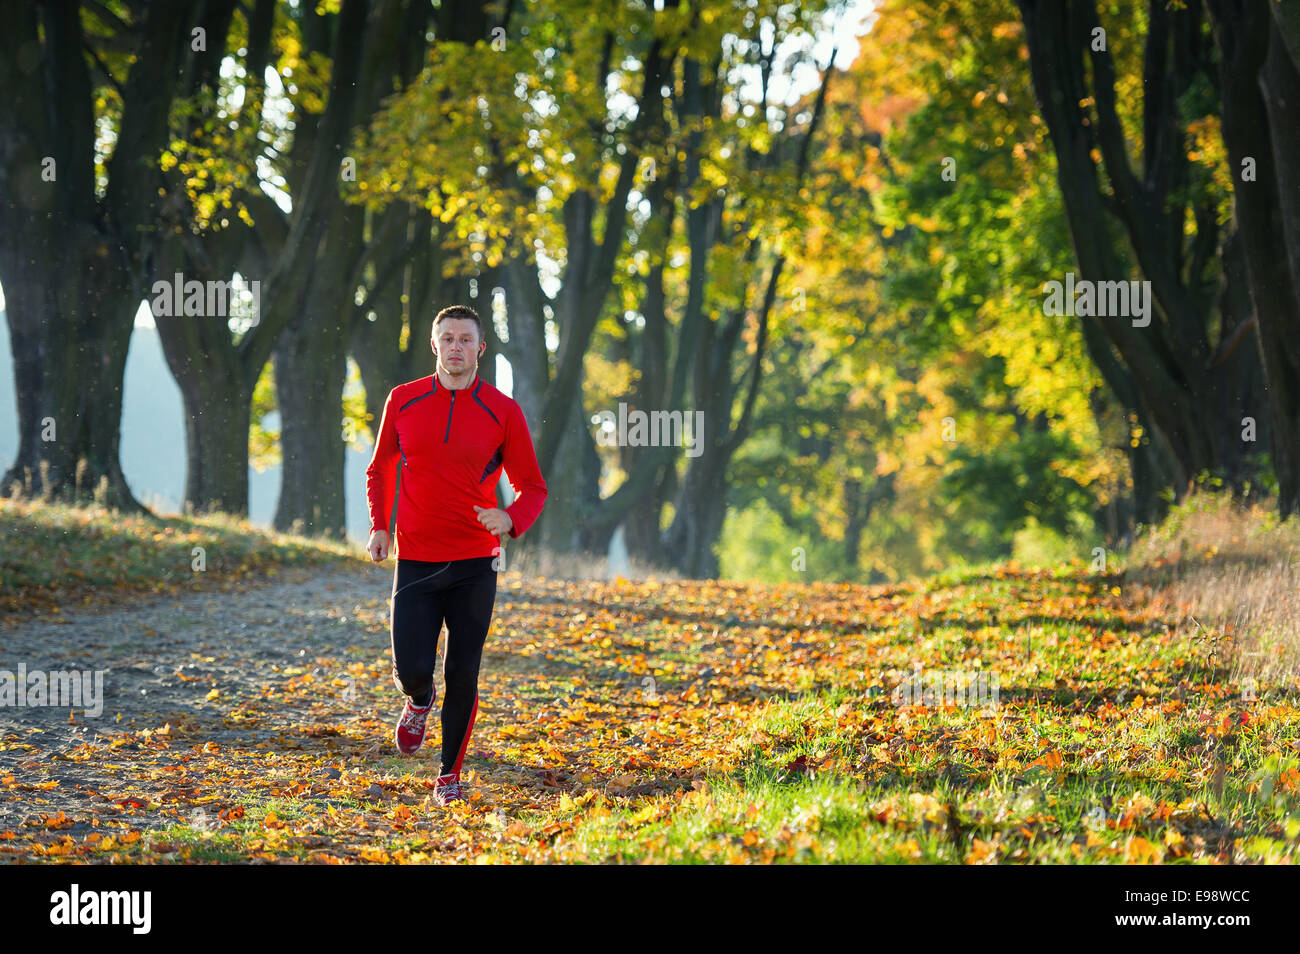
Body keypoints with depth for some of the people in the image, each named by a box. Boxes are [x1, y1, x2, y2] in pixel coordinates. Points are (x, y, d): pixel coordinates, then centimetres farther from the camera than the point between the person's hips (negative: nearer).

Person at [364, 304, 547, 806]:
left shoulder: (503, 411, -2)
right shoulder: (403, 401, 3)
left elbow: (532, 487, 4)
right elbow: (380, 468, 18)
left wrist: (511, 518, -17)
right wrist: (379, 525, 6)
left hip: (474, 565, -1)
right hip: (415, 562, 1)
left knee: (462, 676, -1)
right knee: (412, 670, -8)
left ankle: (449, 775, 17)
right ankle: (419, 701, 30)